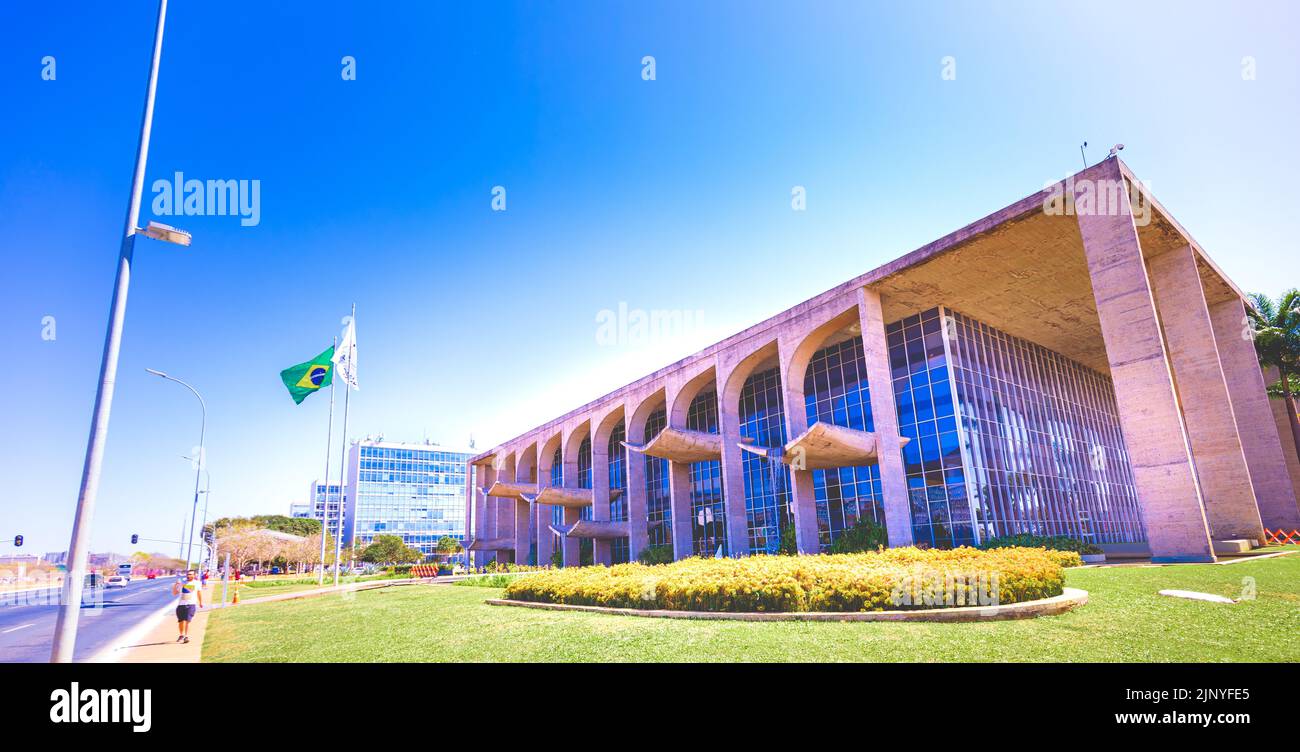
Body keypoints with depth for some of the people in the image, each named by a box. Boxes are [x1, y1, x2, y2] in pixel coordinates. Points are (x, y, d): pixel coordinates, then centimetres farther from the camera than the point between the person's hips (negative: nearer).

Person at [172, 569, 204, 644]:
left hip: (191, 604, -3)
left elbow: (199, 592, 18)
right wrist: (175, 585, -7)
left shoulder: (197, 583, 7)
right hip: (181, 604, 3)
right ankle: (181, 635, 31)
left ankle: (186, 636, -14)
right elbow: (174, 593, 9)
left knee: (187, 621, -14)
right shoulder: (182, 583, 9)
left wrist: (200, 602, 22)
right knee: (181, 621, 8)